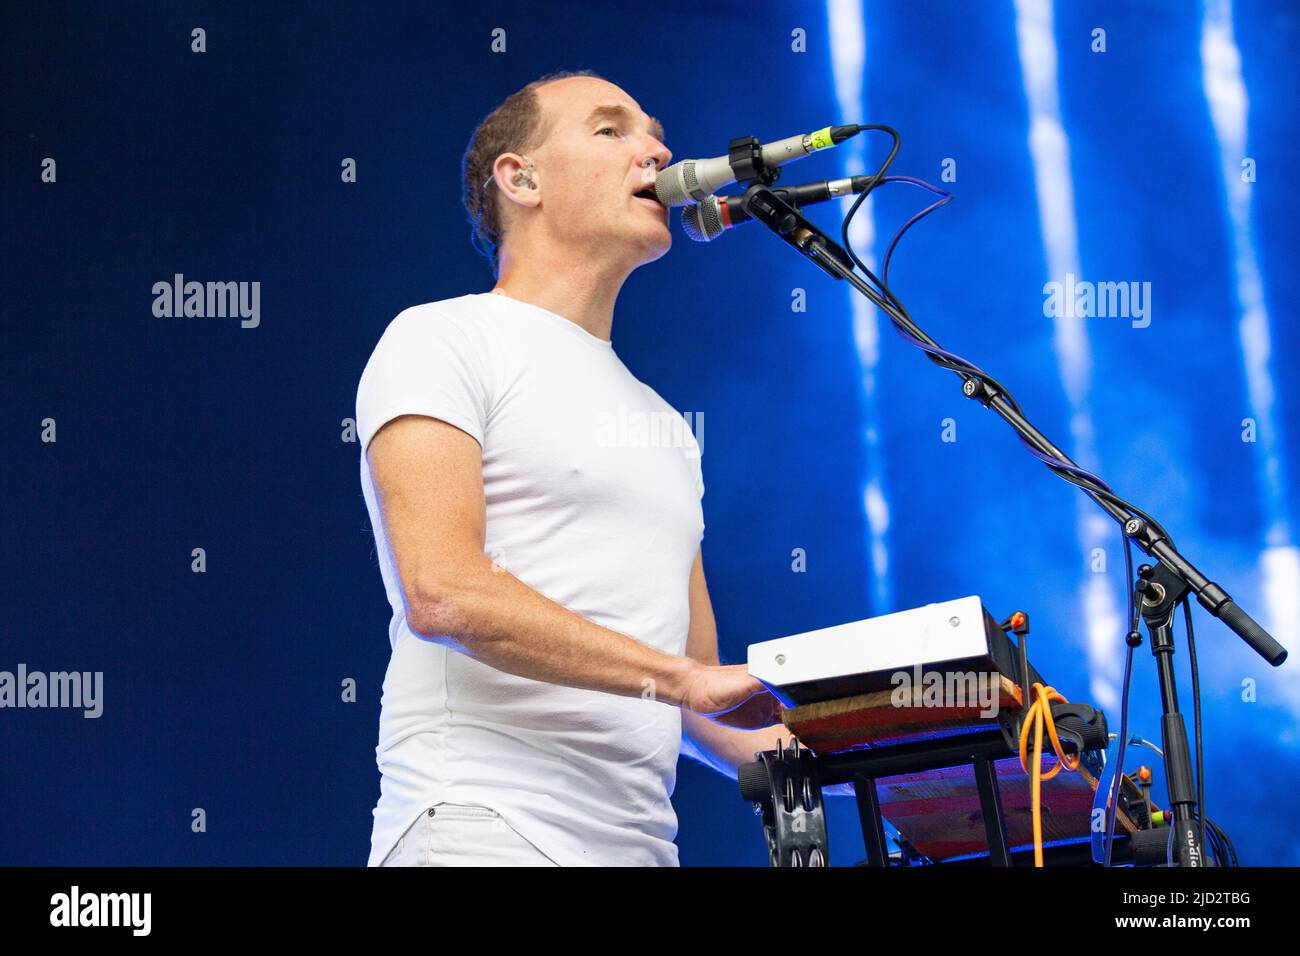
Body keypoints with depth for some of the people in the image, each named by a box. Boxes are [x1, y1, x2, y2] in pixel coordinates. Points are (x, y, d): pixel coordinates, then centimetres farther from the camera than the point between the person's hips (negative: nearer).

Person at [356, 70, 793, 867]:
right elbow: (443, 592, -14)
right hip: (481, 826, -7)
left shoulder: (662, 425, 24)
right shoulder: (444, 341, 2)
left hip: (644, 840, 7)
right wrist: (682, 678, -17)